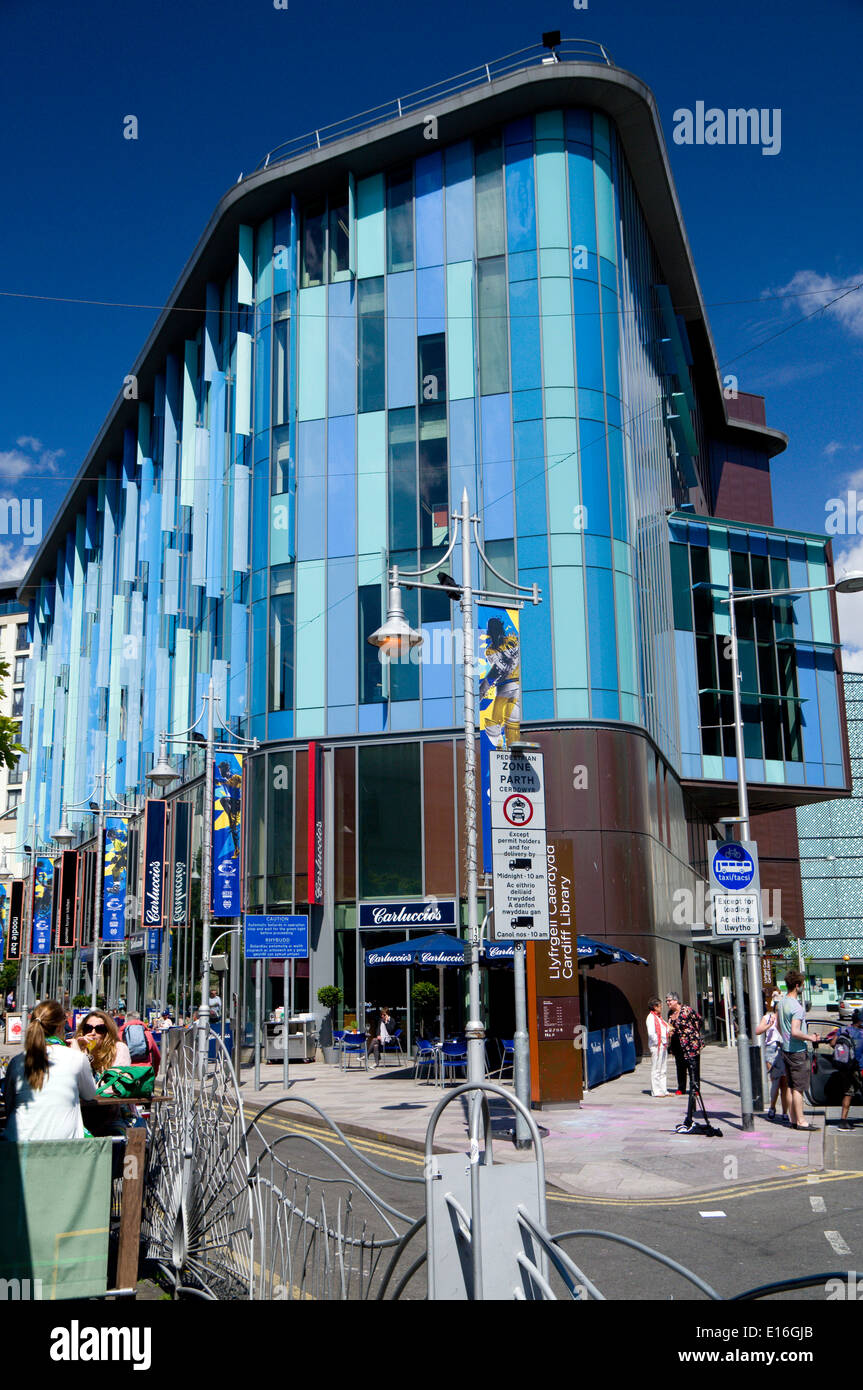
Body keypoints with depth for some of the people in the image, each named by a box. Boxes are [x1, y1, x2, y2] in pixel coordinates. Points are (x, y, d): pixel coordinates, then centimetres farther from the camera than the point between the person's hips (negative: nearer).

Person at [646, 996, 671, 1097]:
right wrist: (657, 1043, -18)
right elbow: (651, 1033, -20)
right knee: (656, 1069, -3)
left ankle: (664, 1090, 19)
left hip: (663, 1046, 9)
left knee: (663, 1069, 13)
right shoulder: (651, 1017, -12)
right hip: (656, 1046, -9)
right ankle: (656, 1091, 2)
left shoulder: (659, 1017, 17)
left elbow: (666, 1029, 19)